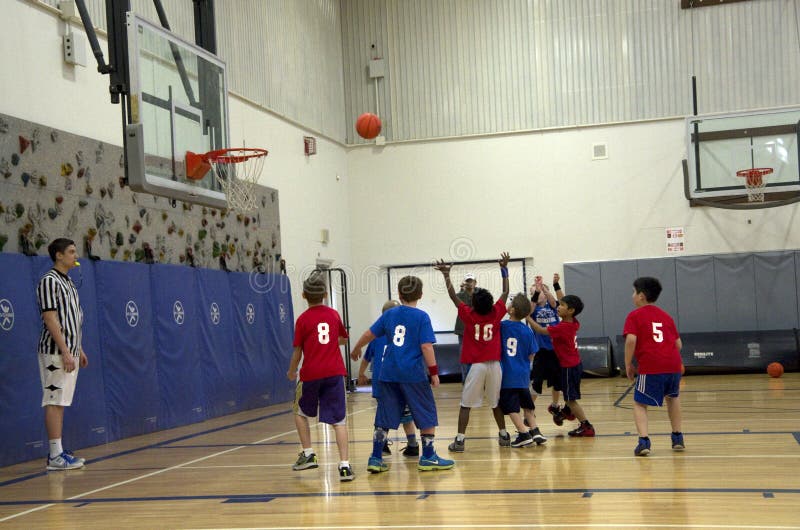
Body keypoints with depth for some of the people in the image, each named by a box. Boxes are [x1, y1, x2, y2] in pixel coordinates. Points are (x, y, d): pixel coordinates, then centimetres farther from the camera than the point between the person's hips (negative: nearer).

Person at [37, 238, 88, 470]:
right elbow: (50, 319, -17)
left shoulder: (68, 283, 18)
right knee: (54, 402, -7)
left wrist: (79, 350, 20)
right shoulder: (49, 281, -11)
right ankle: (55, 456, -6)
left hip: (69, 352, 9)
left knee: (60, 403, 11)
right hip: (56, 353, -9)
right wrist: (65, 352, -21)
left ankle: (59, 452, 14)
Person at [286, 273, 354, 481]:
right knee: (339, 420, -1)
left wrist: (291, 372, 16)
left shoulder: (303, 319, -2)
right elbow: (343, 339, 23)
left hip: (311, 373, -2)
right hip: (335, 372, 2)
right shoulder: (334, 314, 7)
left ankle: (308, 454, 17)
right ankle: (344, 465, -10)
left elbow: (297, 351, 0)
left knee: (300, 413, 22)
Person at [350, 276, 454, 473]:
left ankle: (376, 458, 12)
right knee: (427, 415, 9)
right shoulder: (421, 317, -5)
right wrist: (434, 372, -6)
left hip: (389, 373, 4)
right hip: (413, 374, -4)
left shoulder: (389, 314, 8)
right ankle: (428, 457, 12)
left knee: (383, 418, 11)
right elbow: (426, 346, -11)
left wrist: (356, 349, 30)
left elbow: (369, 334, 12)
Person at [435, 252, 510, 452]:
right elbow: (505, 293, 11)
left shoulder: (469, 315, -7)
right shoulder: (496, 314, -1)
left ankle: (459, 440, -4)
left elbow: (453, 296, -1)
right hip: (494, 365, 3)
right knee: (496, 403, 16)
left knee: (465, 404, 0)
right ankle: (503, 435, 22)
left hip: (476, 366, -3)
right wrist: (504, 269, 16)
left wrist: (446, 275, 7)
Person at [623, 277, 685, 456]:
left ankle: (644, 440, -10)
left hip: (650, 367, -5)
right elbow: (678, 344, 19)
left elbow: (631, 340, -10)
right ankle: (678, 438, 30)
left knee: (640, 404, 8)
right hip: (673, 364, 5)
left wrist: (628, 364, 0)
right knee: (673, 397, 30)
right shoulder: (666, 315, 21)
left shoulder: (635, 315, 5)